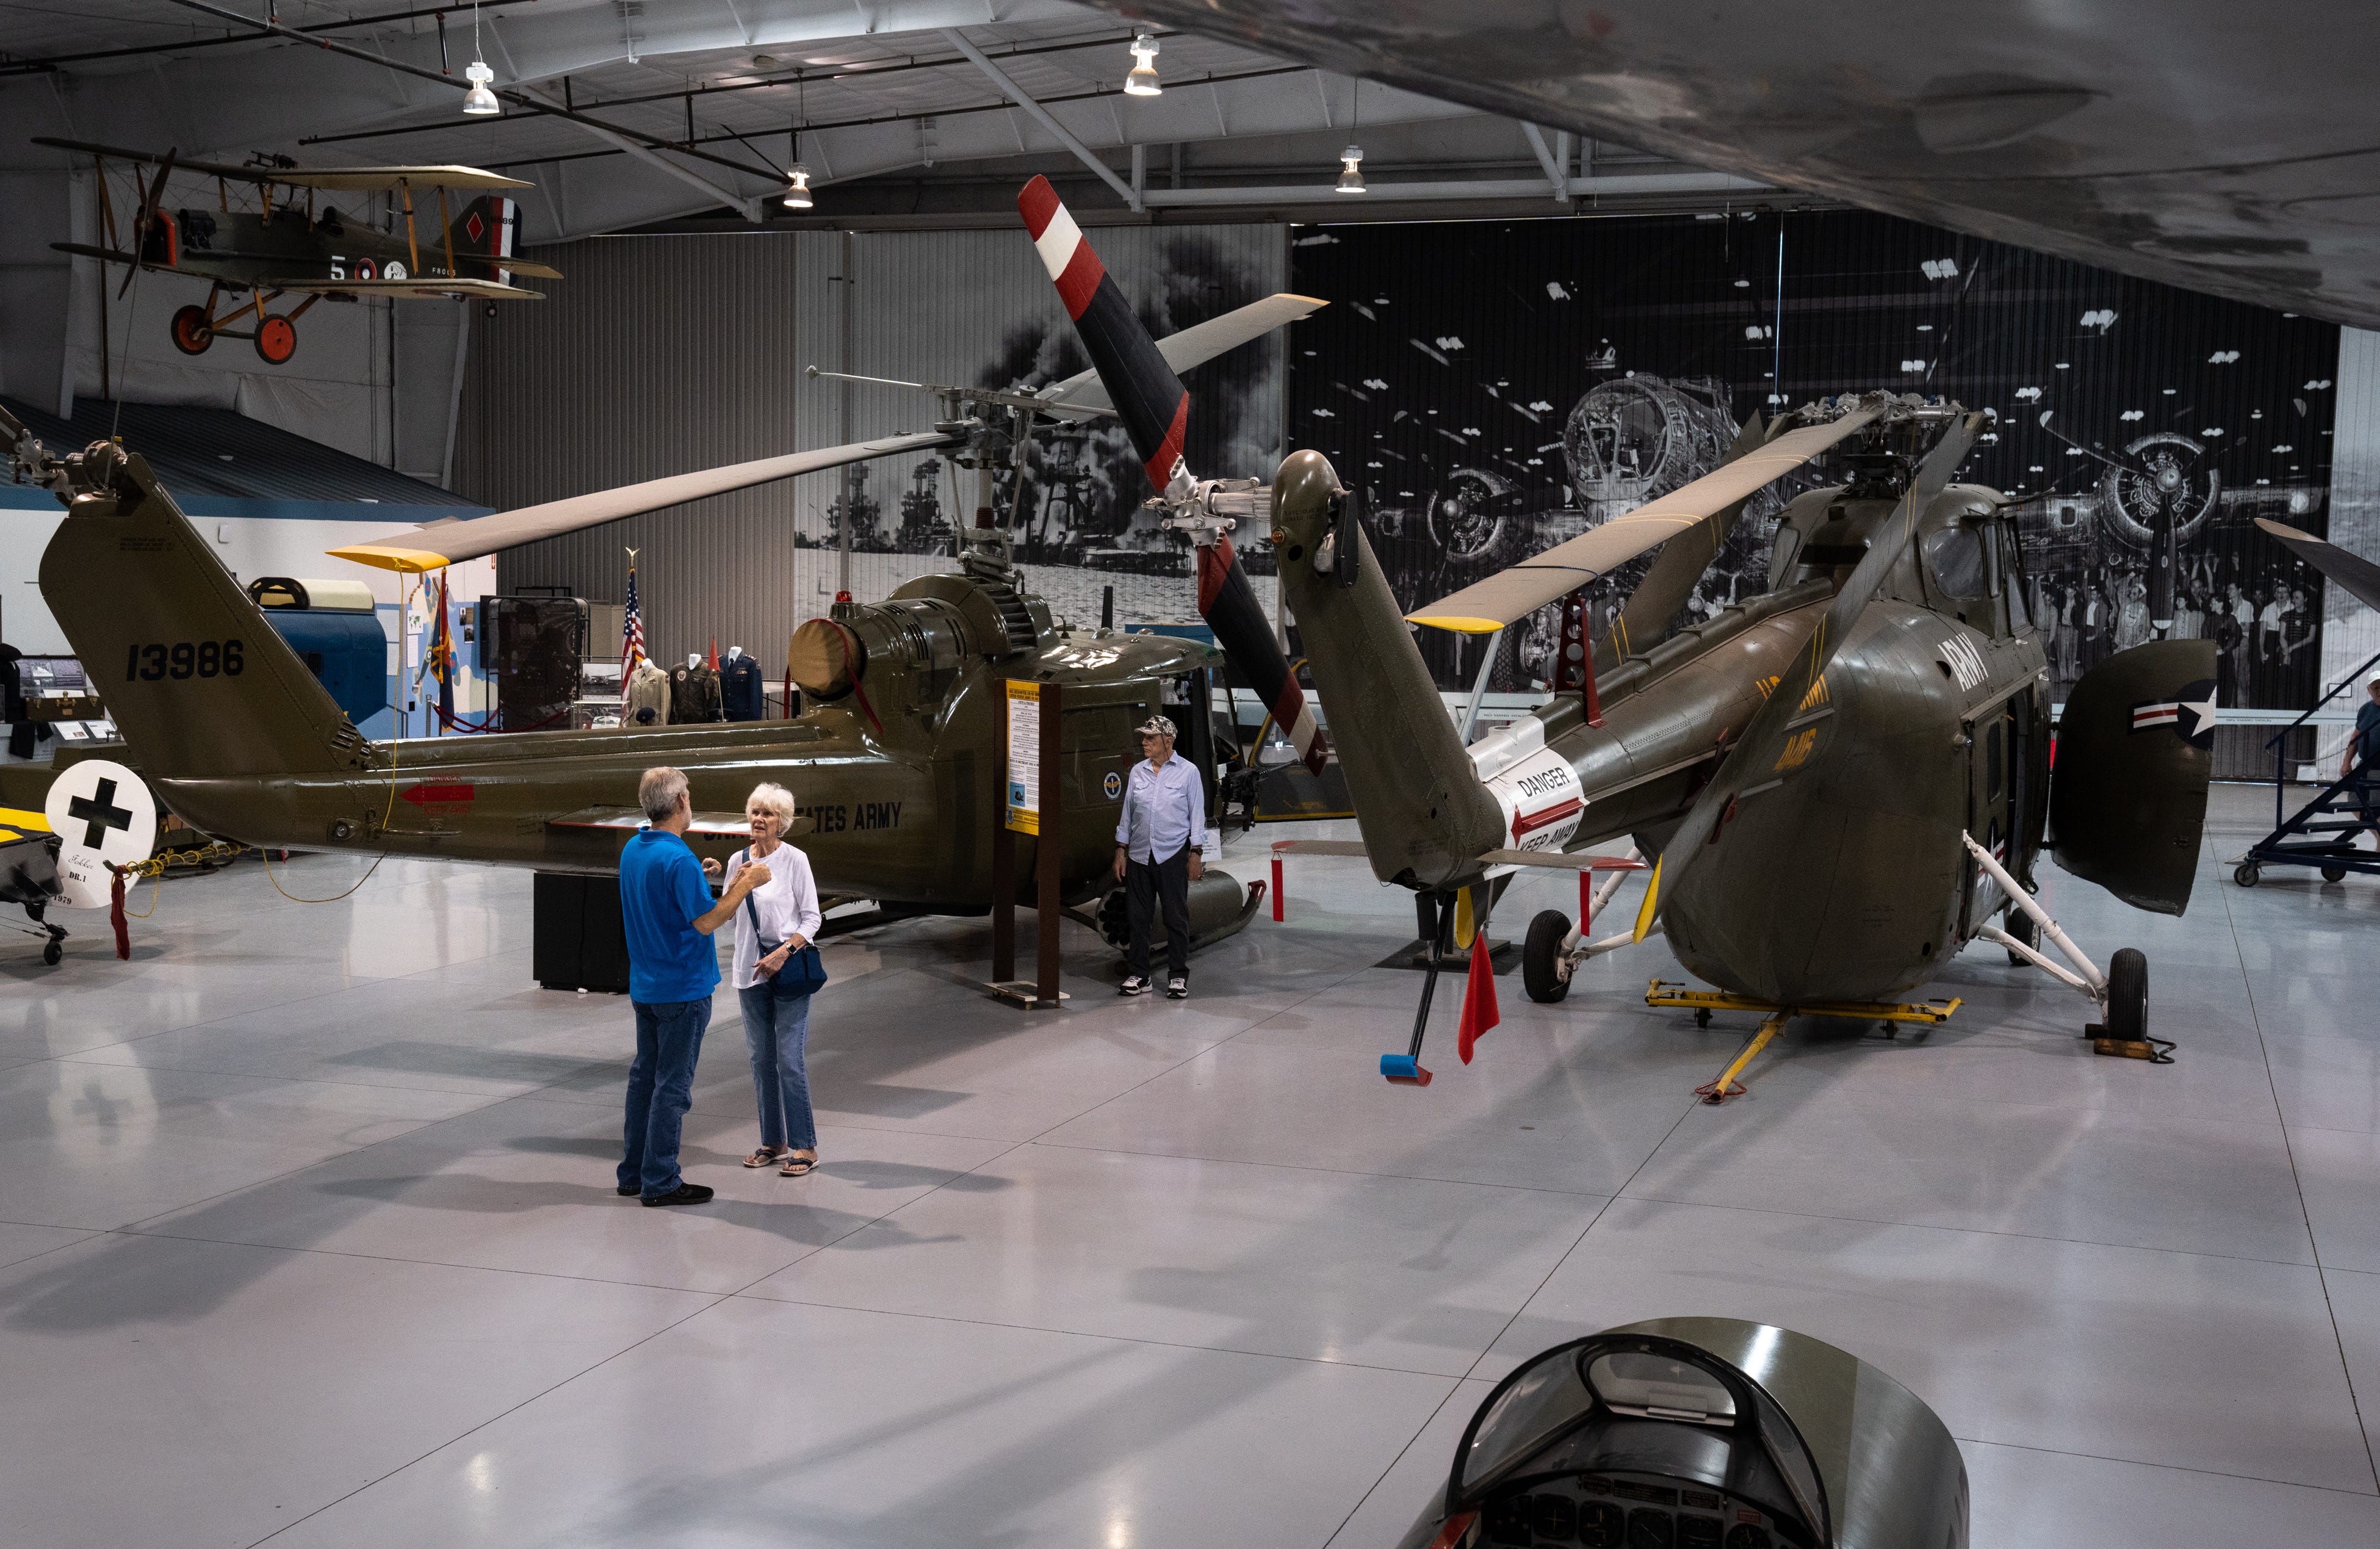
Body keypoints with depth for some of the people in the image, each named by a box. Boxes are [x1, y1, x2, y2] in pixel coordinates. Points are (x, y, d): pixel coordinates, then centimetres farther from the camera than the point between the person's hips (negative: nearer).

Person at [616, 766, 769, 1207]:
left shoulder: (632, 851, 6)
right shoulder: (679, 860, -22)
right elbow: (706, 922, -22)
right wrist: (745, 884, -14)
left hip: (644, 985, 9)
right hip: (683, 989, -9)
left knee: (645, 1076, 15)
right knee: (673, 1085, -1)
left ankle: (634, 1172, 22)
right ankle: (660, 1181, 3)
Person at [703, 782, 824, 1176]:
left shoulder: (794, 860, -5)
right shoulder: (738, 861, 9)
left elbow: (811, 918, -6)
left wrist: (782, 953, -17)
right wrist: (735, 884, -5)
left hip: (788, 968, -5)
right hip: (750, 970, 5)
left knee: (789, 1058, -8)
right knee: (761, 1059, 9)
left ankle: (804, 1146, -3)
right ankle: (773, 1142, 18)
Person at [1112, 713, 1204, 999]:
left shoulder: (1188, 772, 0)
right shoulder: (1137, 771, 10)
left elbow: (1197, 814, 1)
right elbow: (1127, 812, 14)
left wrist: (1196, 854, -4)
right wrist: (1121, 850, 9)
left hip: (1172, 855, -3)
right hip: (1139, 855, 4)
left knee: (1176, 918, 0)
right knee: (1137, 917, 4)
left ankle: (1178, 977, 8)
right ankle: (1137, 975, 12)